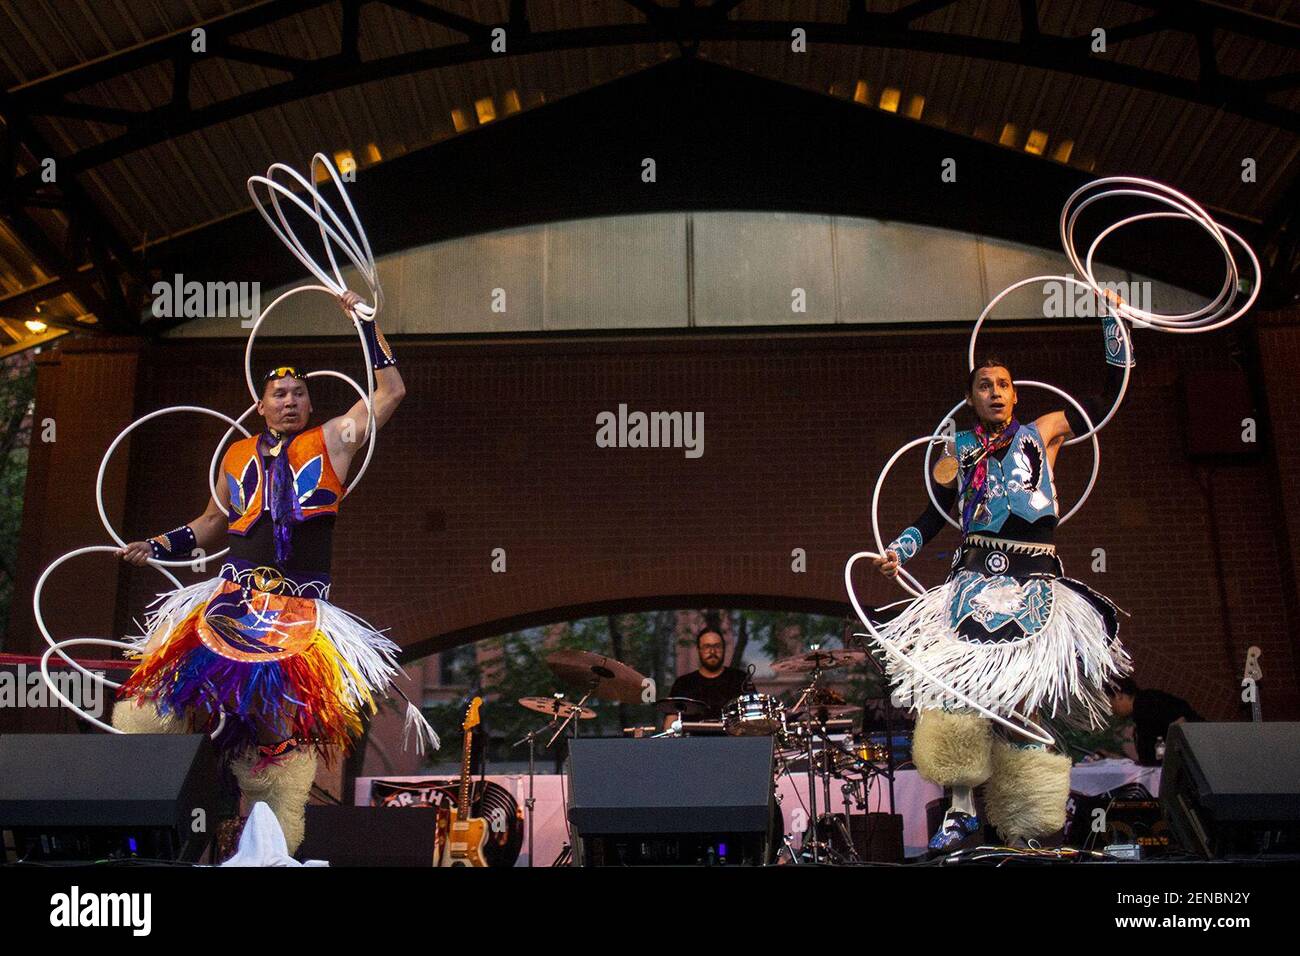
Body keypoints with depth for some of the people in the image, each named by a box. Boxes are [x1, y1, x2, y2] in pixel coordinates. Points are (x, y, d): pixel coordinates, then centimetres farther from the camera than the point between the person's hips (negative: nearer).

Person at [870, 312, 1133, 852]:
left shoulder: (1043, 432, 14)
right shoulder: (959, 451, 16)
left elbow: (1110, 394, 17)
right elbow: (932, 517, 15)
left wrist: (1112, 322, 14)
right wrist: (897, 552, 0)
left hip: (1034, 585, -1)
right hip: (973, 580, 1)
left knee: (1027, 694, -9)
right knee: (955, 687, -13)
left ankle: (1024, 826, -2)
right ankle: (961, 808, -3)